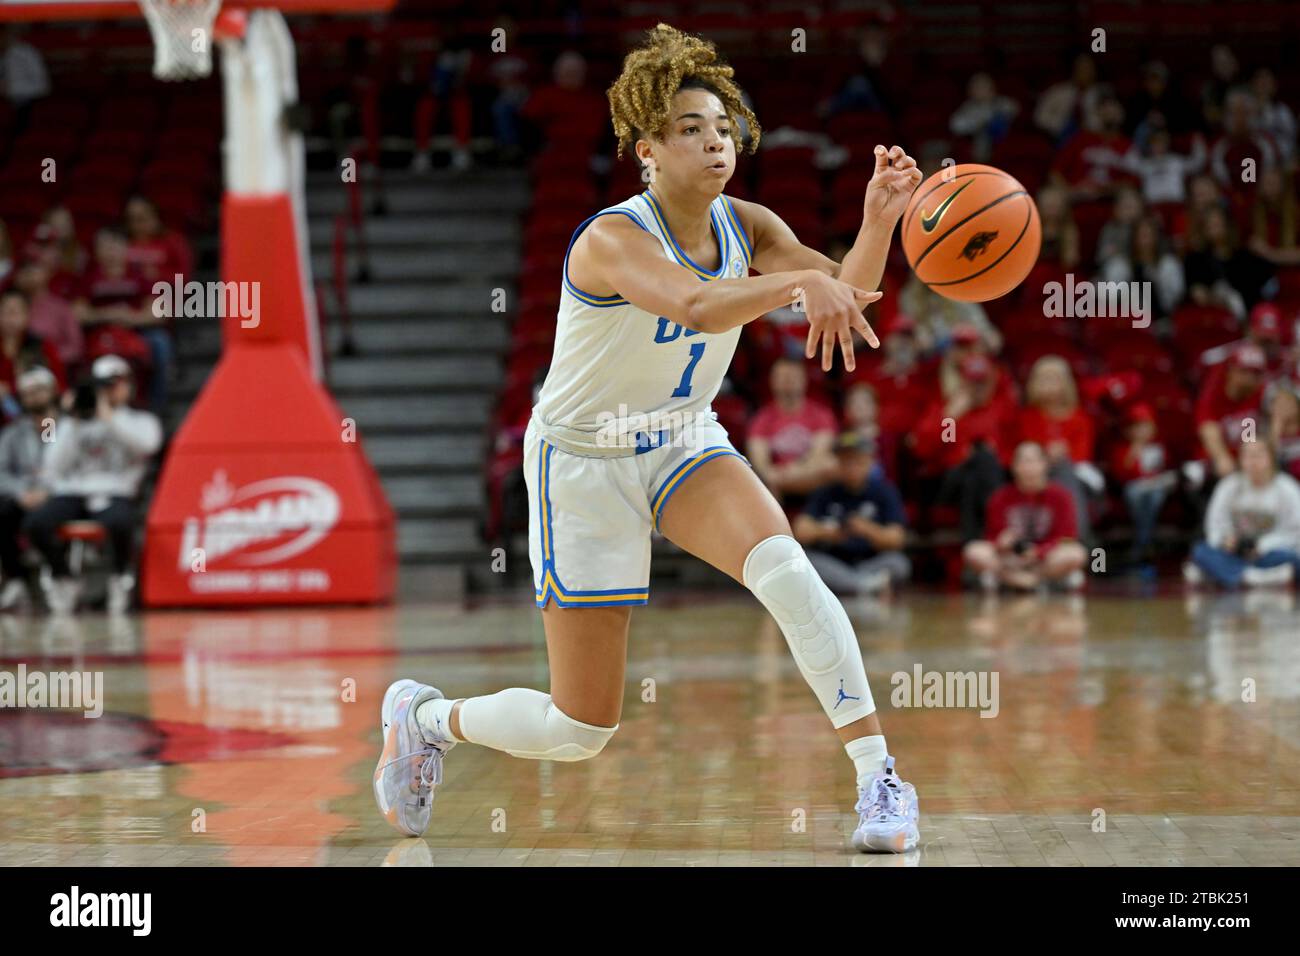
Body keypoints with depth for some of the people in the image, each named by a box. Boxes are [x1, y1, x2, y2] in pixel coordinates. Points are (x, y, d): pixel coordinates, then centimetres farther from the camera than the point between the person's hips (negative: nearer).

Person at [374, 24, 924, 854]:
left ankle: (880, 777, -26)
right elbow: (696, 305, -46)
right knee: (582, 730, 0)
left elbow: (845, 300, -19)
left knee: (785, 568, -29)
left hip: (685, 448, 5)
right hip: (584, 465, -5)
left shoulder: (744, 227, -6)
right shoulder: (613, 239, -26)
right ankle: (425, 716, 30)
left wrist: (878, 221, -36)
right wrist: (801, 282, -60)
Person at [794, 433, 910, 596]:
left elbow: (895, 539, -8)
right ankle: (866, 585, -39)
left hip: (874, 563, -1)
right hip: (832, 566, 1)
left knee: (898, 563, -29)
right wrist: (824, 532, -28)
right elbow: (800, 531, -7)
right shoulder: (826, 493, 5)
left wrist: (868, 530, -27)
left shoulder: (885, 491, 3)